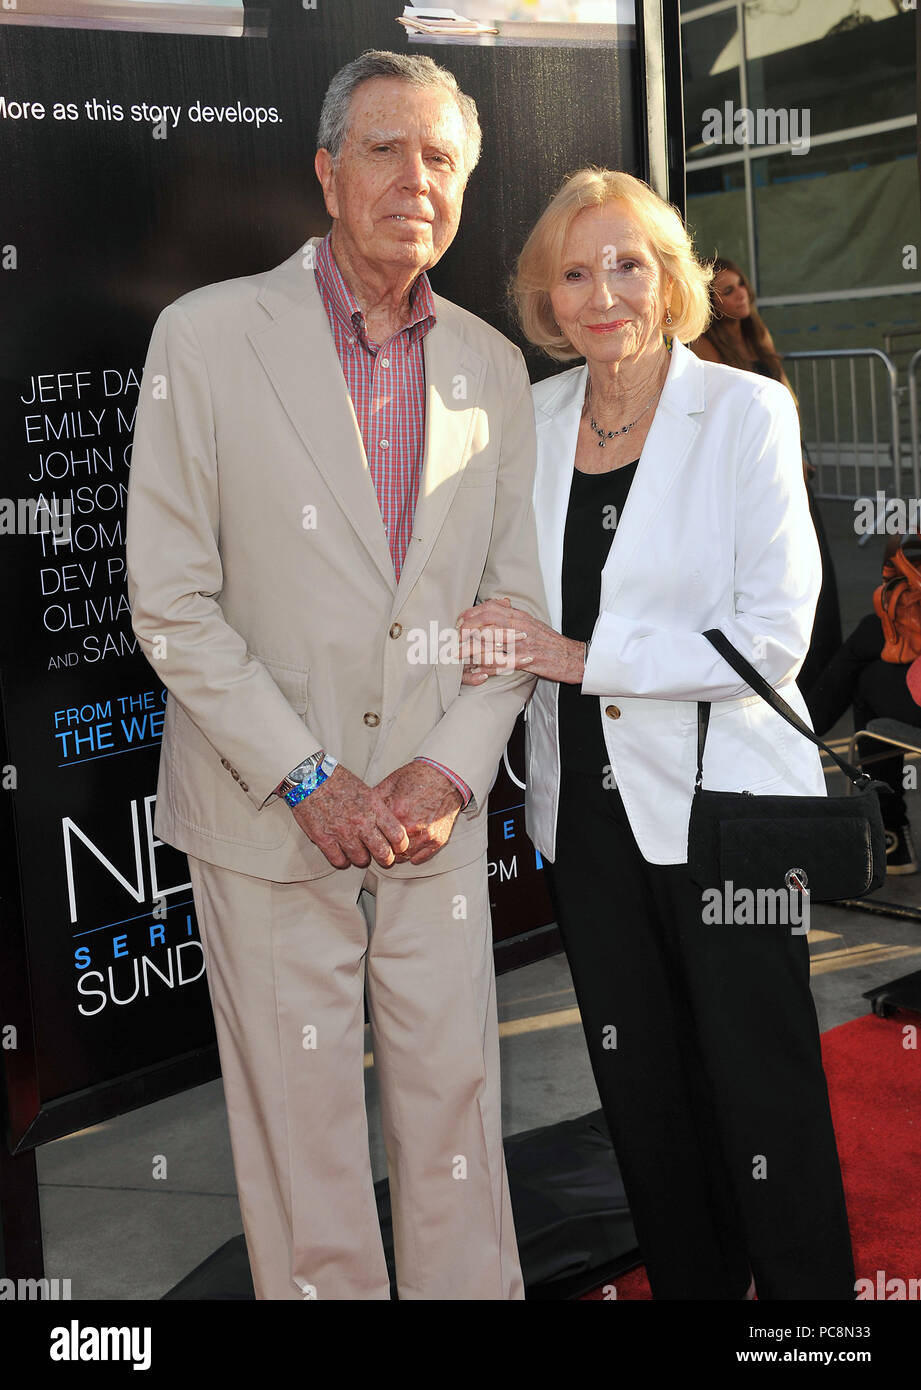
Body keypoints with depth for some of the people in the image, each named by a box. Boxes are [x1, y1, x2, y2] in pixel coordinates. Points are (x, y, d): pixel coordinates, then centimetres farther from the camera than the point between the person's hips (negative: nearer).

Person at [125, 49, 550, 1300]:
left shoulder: (494, 367, 7)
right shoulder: (206, 335, -5)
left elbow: (518, 596, 9)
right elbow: (171, 600, -7)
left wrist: (454, 767, -5)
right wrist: (304, 779, -12)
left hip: (437, 808, 3)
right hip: (269, 810, -2)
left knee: (457, 1105, 11)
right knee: (301, 1124, 8)